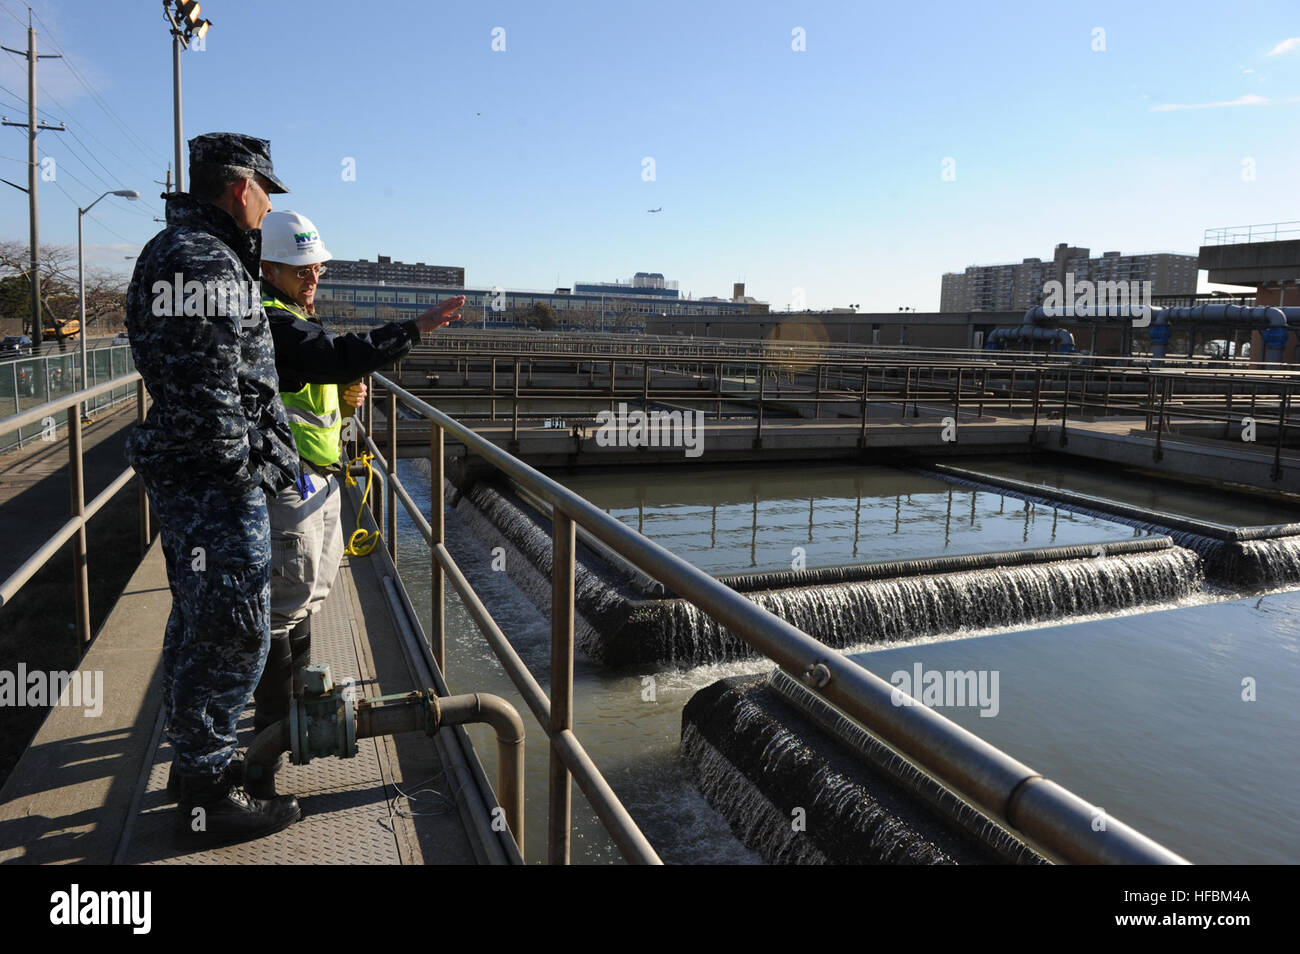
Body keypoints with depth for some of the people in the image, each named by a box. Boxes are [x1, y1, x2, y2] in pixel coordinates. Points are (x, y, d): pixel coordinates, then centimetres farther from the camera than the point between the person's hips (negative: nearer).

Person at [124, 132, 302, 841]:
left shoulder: (185, 253, 18)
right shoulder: (203, 260, -17)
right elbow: (204, 387, -24)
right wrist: (240, 467, -18)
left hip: (186, 473, 12)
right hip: (214, 484, -12)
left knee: (197, 620, 20)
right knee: (232, 632, -3)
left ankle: (197, 760, 36)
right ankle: (208, 796, 10)